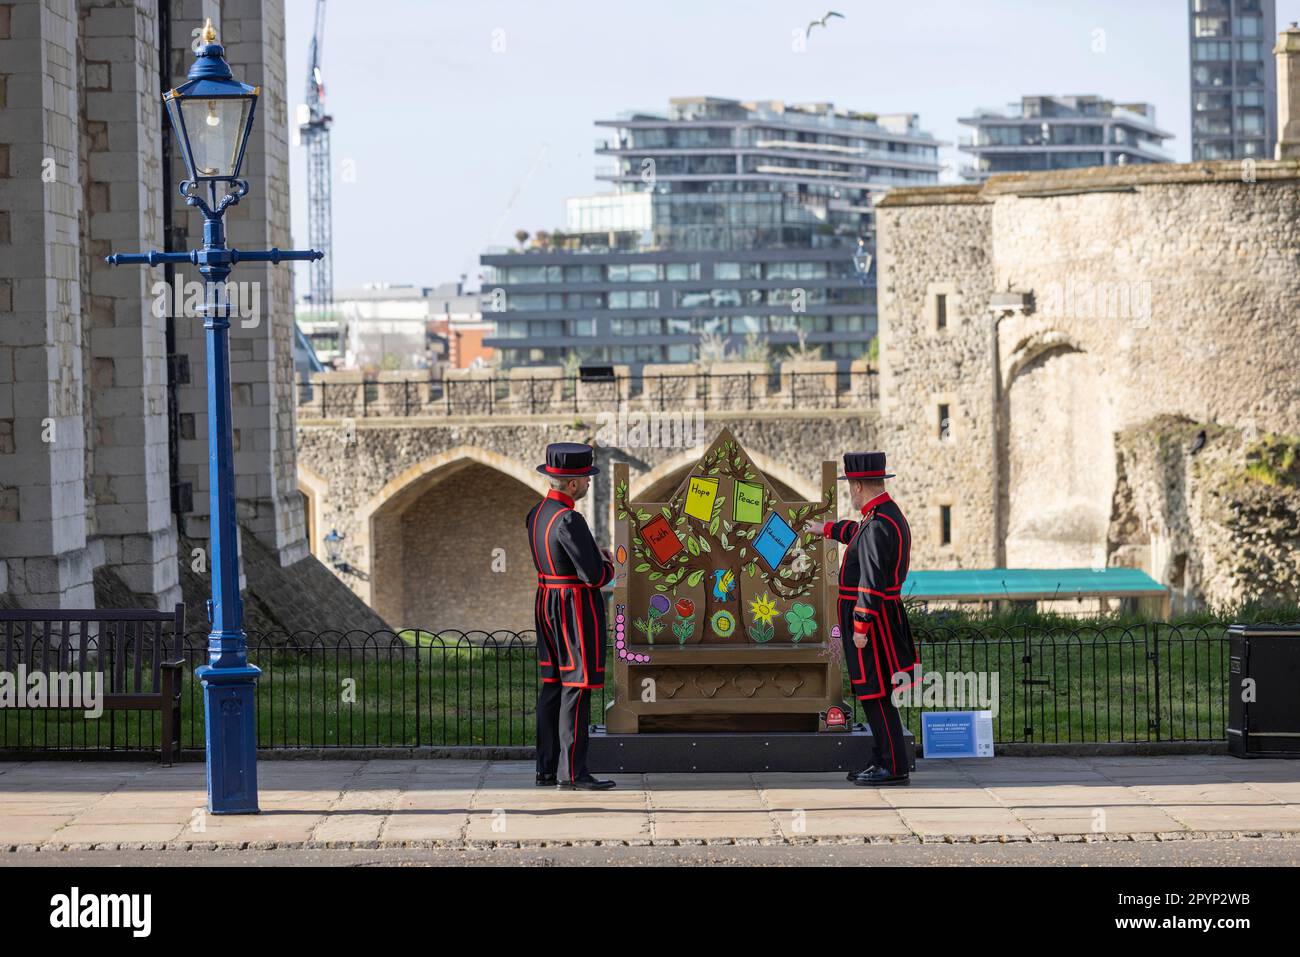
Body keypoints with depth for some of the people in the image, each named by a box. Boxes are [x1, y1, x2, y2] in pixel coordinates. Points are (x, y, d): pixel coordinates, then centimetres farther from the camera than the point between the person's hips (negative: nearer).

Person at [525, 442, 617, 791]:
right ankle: (572, 772, -5)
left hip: (547, 603, 9)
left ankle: (547, 769, 16)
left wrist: (595, 557, 8)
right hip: (577, 607, -9)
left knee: (552, 687, 12)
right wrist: (609, 565, 1)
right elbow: (594, 576, -21)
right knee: (576, 688, -6)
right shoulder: (569, 520, -20)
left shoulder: (536, 513, 9)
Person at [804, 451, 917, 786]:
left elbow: (872, 581, -24)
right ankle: (883, 762, 20)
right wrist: (827, 529, 50)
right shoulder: (888, 513, 11)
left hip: (870, 619, -10)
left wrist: (860, 626, -22)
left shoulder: (879, 525, -20)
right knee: (874, 694, 15)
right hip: (883, 617, 10)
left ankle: (894, 767, -5)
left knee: (876, 695, -7)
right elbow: (859, 534, 35)